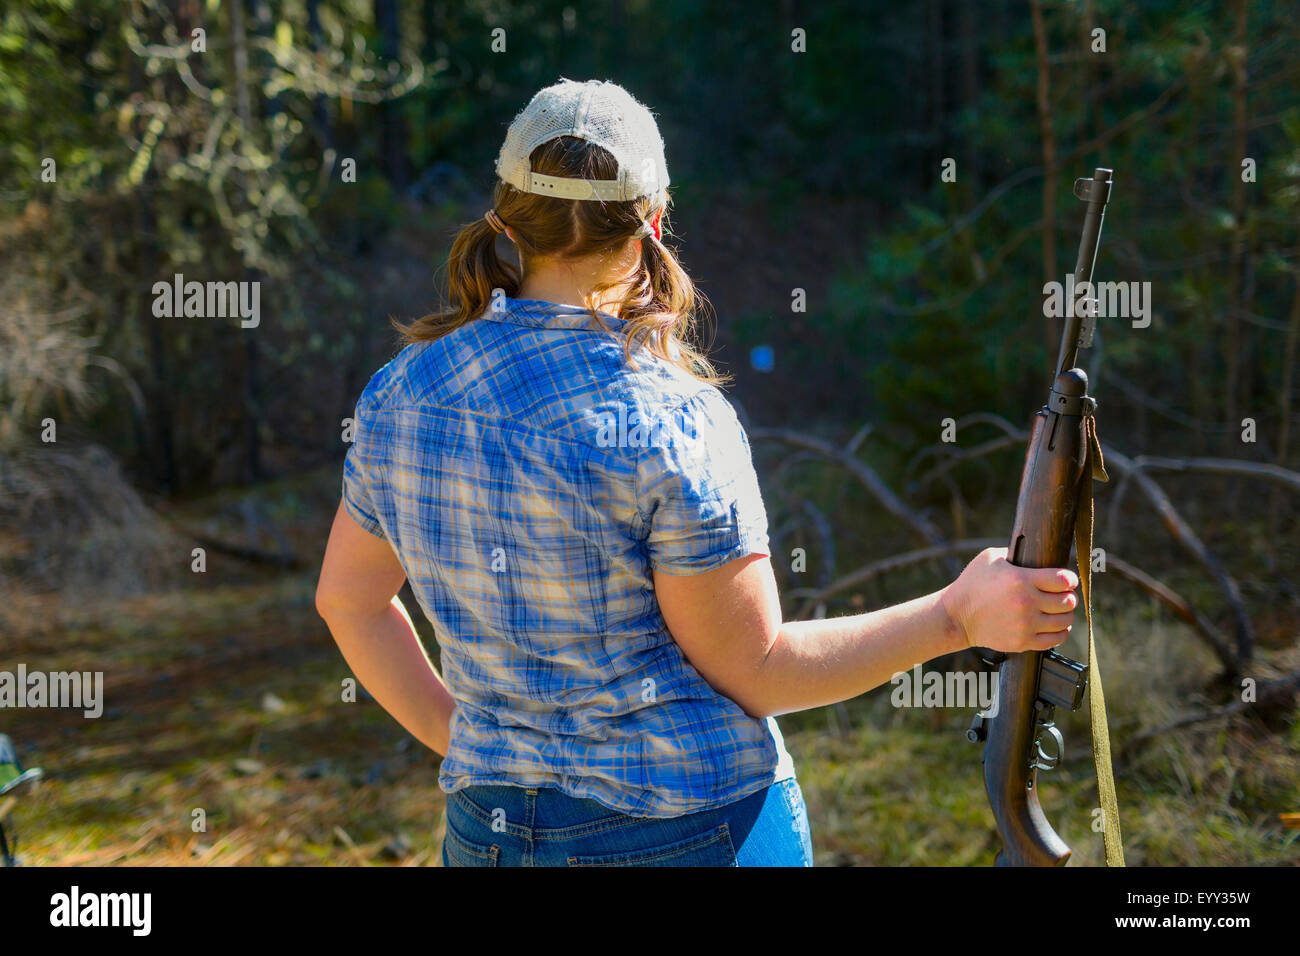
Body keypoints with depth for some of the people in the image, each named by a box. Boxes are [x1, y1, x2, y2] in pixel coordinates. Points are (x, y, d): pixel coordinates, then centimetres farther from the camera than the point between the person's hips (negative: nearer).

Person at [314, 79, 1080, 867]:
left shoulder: (401, 395, -3)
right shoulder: (668, 423, -20)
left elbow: (348, 597, 9)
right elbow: (753, 669, -15)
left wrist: (464, 742, 14)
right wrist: (958, 617, -11)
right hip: (692, 829, -4)